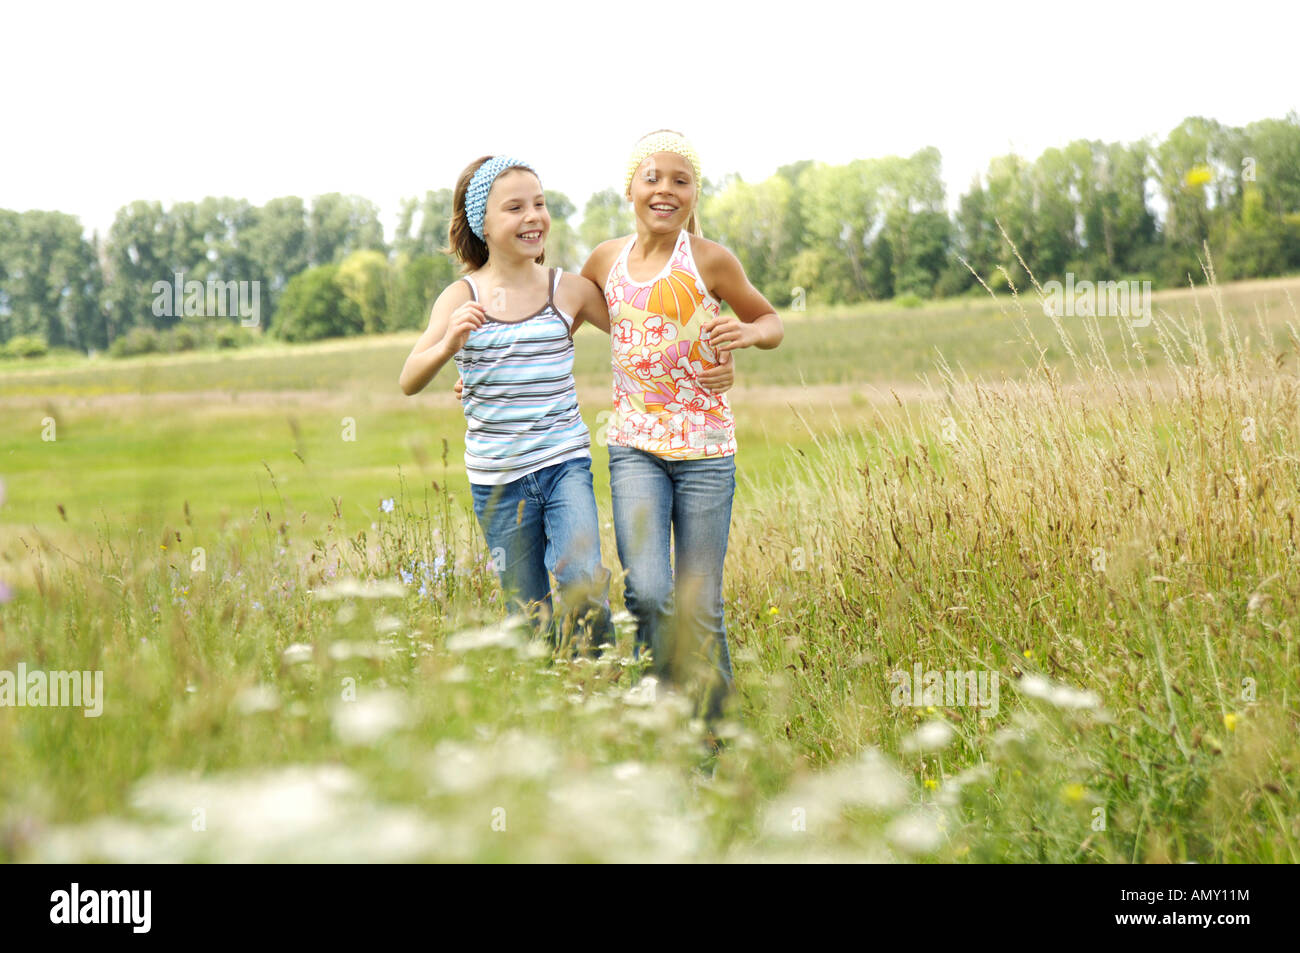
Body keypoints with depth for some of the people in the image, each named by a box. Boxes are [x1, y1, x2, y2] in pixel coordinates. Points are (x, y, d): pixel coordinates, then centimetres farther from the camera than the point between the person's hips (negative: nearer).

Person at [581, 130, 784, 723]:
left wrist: (747, 331, -13)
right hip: (635, 445, 2)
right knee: (647, 592, -17)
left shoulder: (709, 260, -3)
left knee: (699, 606, 1)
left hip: (704, 446, -2)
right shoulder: (607, 260, 6)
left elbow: (772, 323, 9)